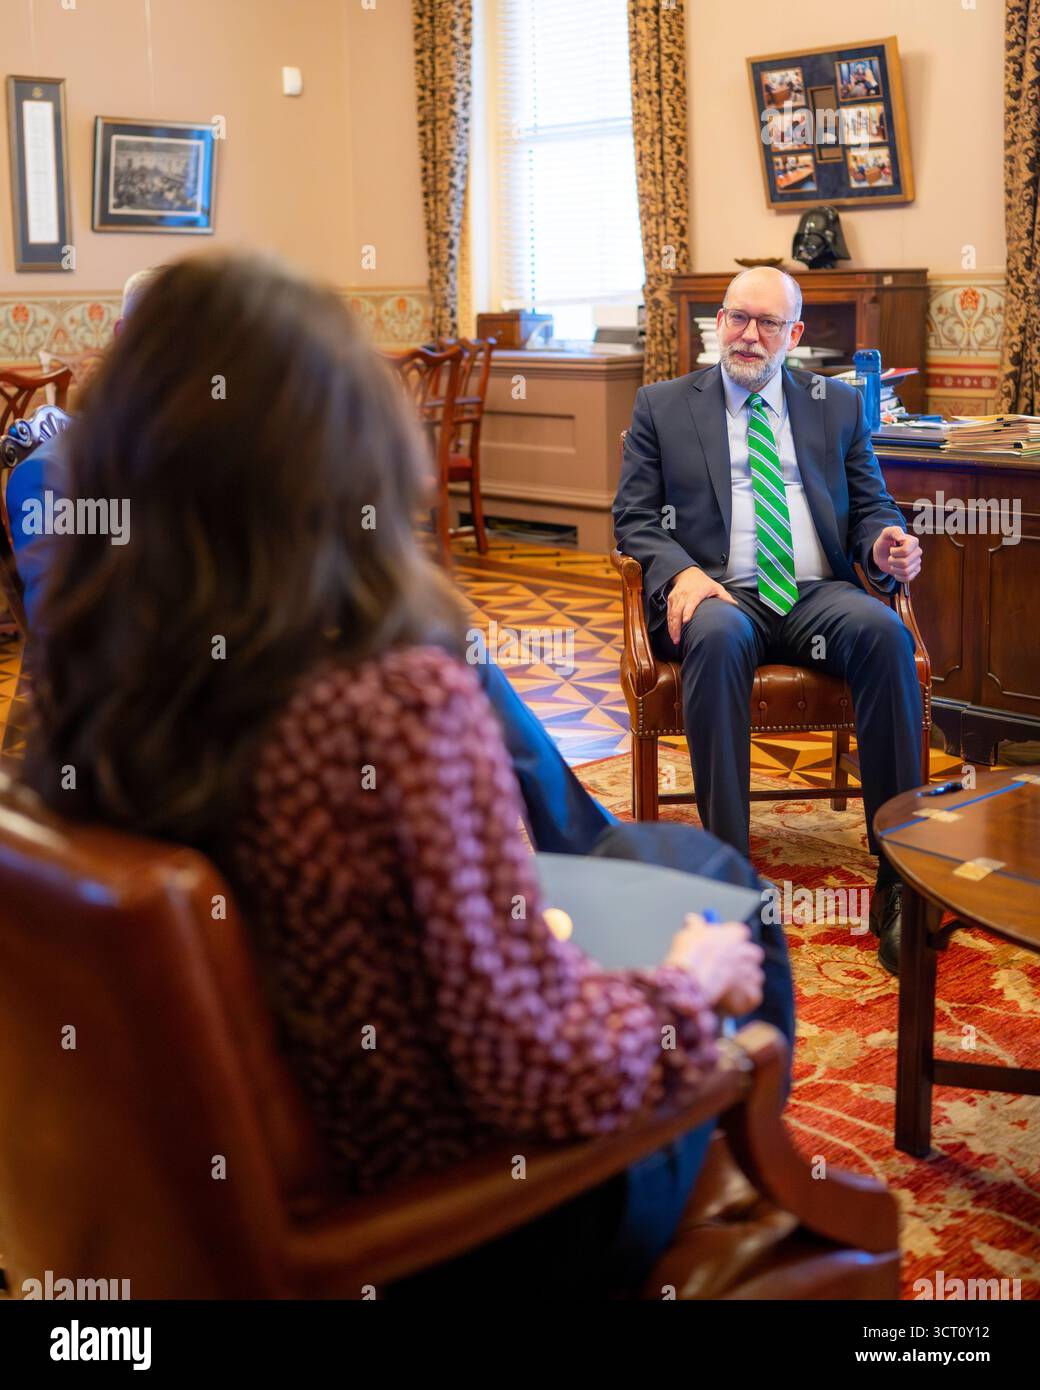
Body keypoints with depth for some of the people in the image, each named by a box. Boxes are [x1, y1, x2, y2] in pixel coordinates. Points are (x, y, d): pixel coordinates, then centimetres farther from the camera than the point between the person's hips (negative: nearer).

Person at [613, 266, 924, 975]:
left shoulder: (839, 404, 20)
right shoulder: (662, 405, 15)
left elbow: (872, 505, 18)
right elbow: (634, 517, 9)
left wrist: (885, 542, -8)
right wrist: (680, 571, -12)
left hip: (817, 593, 2)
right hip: (719, 593, -2)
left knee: (885, 633, -32)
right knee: (717, 639, -39)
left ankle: (900, 877, -29)